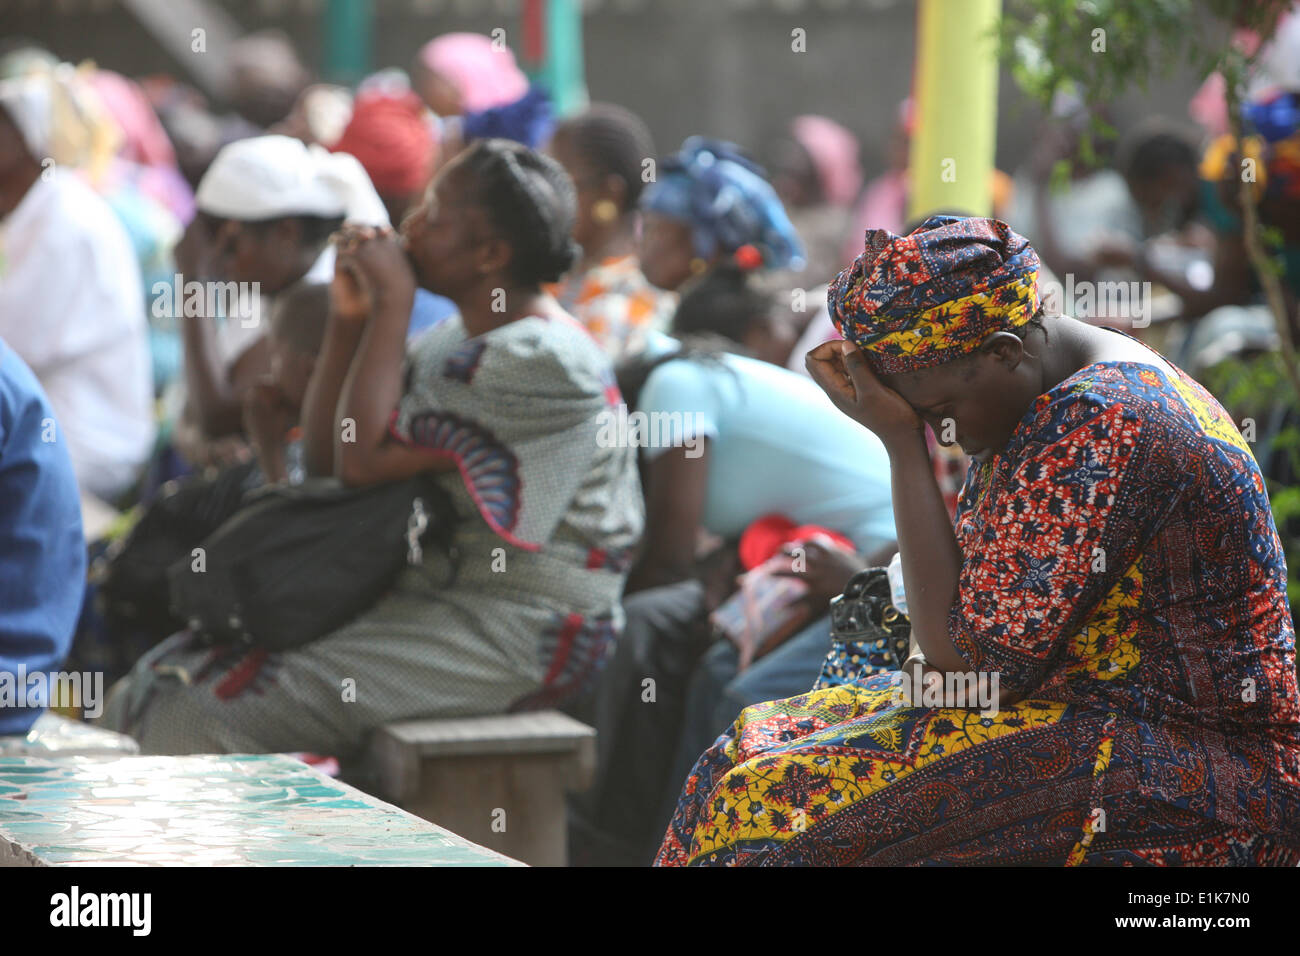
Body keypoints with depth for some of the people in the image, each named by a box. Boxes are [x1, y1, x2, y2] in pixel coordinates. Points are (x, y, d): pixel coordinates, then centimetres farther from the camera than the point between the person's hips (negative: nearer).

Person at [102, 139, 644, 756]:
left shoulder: (541, 363, -16)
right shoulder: (454, 342, 15)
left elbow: (364, 458, -20)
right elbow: (323, 461, 17)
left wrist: (392, 301, -11)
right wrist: (348, 320, 6)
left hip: (505, 637, -10)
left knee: (197, 718, -20)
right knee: (159, 683, -3)